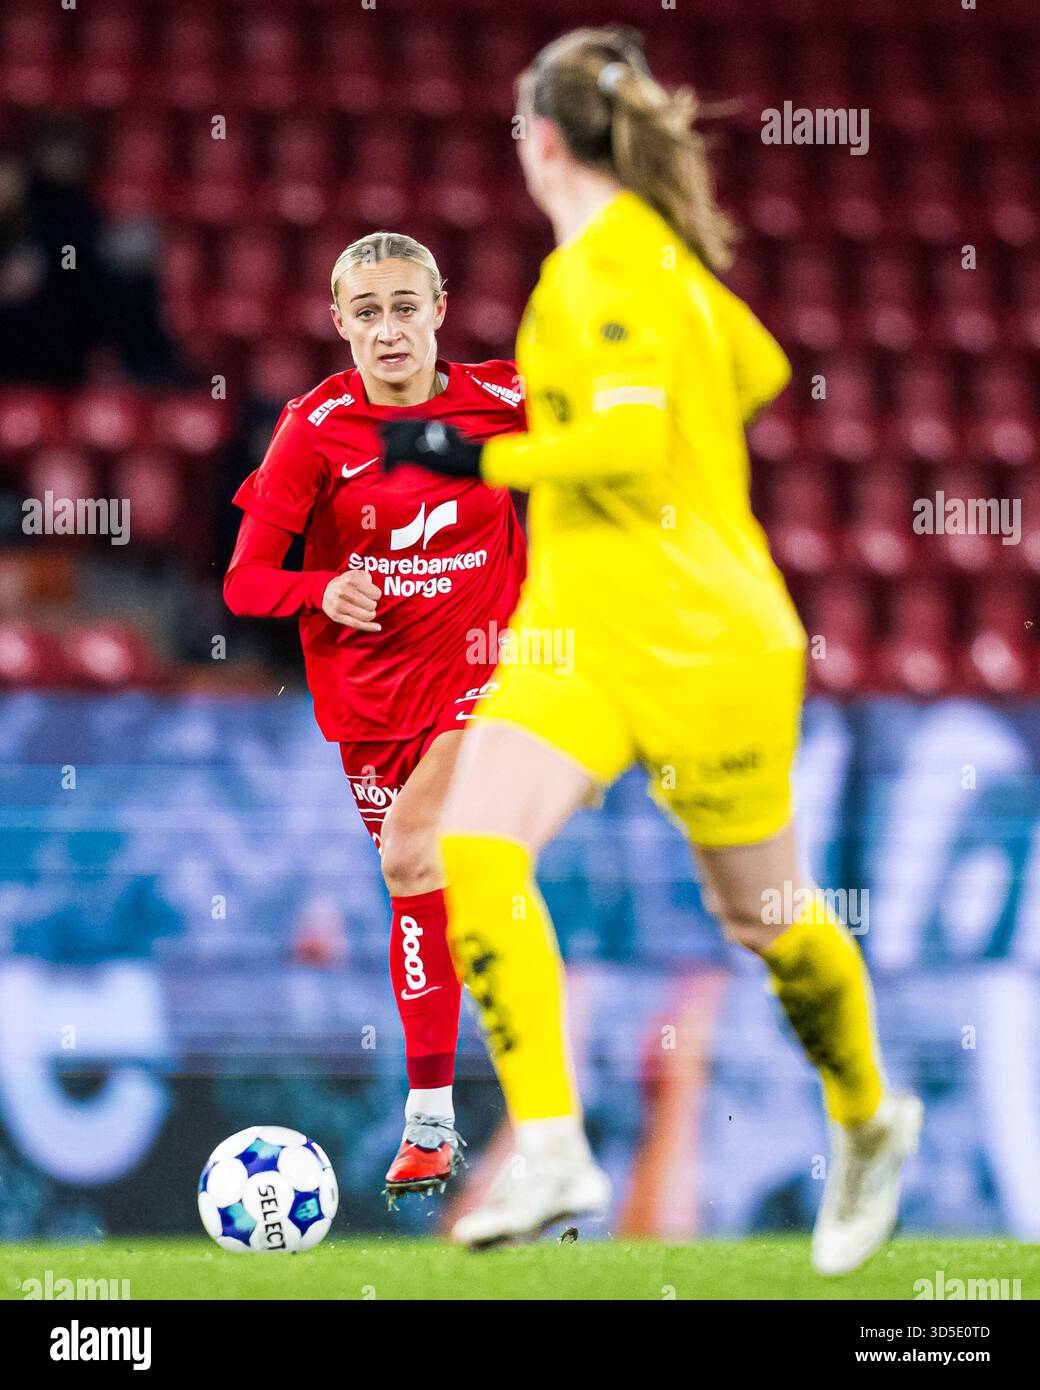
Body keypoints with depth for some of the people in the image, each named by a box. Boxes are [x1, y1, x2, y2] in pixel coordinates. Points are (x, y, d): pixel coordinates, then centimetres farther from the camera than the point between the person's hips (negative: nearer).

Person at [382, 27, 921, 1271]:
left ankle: (869, 1123, 16)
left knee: (761, 909, 2)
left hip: (697, 640, -8)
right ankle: (550, 1149, -10)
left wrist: (478, 457, -19)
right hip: (578, 626, 8)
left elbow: (631, 439, -27)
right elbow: (757, 374, 26)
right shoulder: (655, 248, 12)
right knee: (474, 849, -6)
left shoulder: (604, 271, -15)